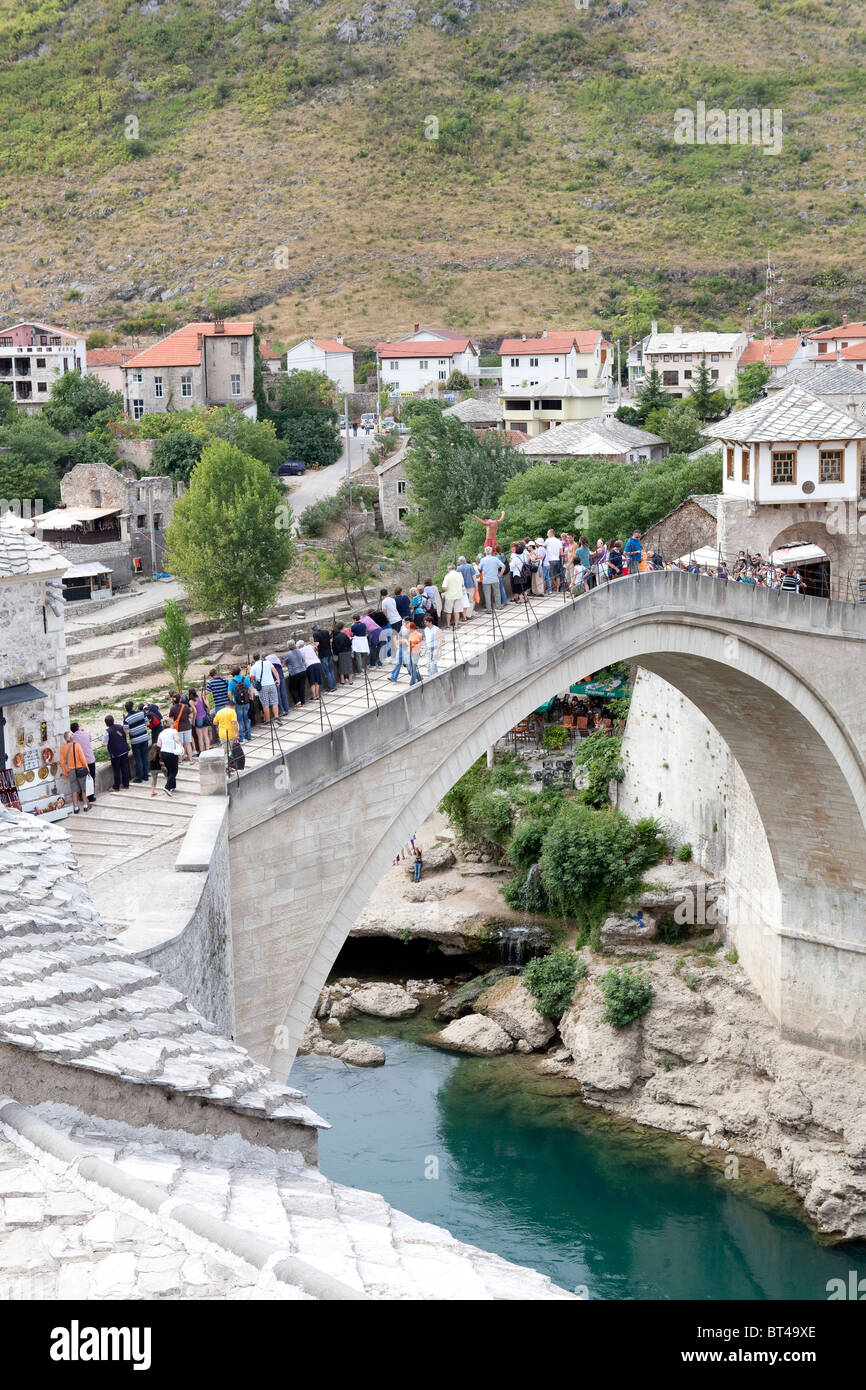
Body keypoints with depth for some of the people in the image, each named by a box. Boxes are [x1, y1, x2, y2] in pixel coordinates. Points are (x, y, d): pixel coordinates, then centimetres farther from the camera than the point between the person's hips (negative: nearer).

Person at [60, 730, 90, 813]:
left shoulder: (62, 748, -3)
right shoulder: (77, 745, -11)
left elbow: (62, 762, 0)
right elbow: (82, 758, -11)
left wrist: (65, 772, 10)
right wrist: (86, 768, 2)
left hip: (71, 771, 2)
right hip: (80, 769, -2)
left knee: (74, 790, 8)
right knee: (83, 788, 12)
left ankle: (76, 808, 7)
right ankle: (85, 805, 16)